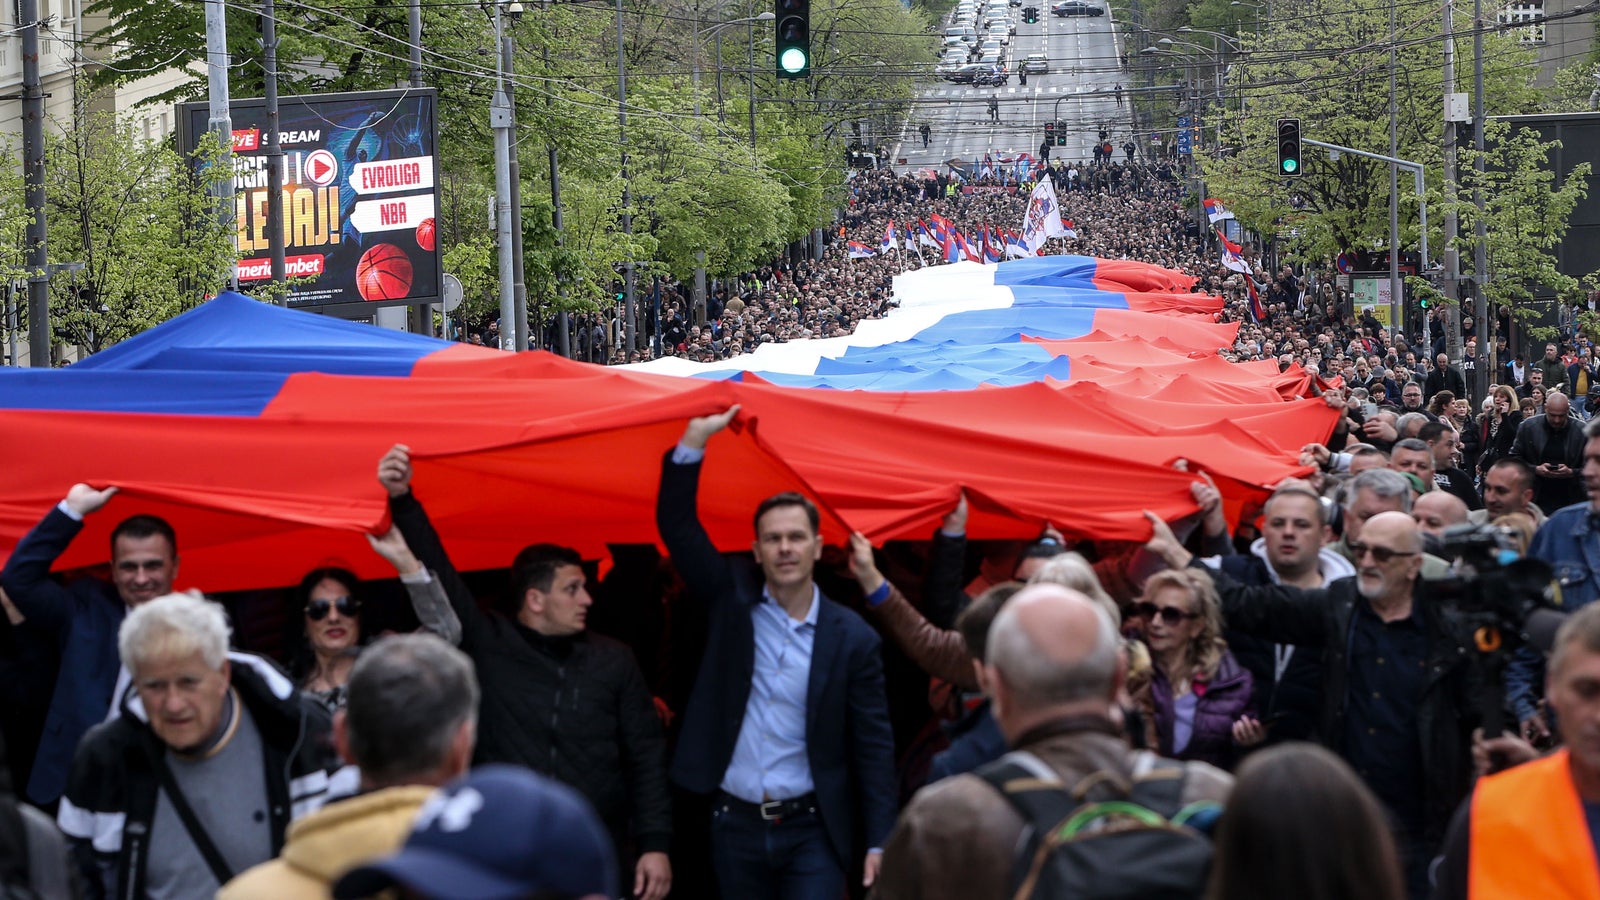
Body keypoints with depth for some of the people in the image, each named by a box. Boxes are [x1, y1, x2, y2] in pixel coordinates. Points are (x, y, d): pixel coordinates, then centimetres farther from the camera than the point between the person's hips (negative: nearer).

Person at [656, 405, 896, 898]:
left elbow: (873, 745, -3)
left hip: (811, 830, -2)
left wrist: (878, 842, -7)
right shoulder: (732, 599, 2)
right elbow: (676, 525, -5)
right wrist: (695, 439, -16)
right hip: (735, 824, 2)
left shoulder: (852, 637, -4)